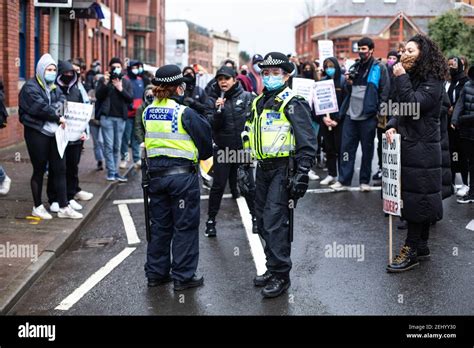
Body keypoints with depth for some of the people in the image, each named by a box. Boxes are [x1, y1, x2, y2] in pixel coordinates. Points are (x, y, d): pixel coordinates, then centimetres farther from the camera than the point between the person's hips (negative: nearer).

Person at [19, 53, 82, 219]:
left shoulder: (55, 88, 16)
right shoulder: (30, 87, -7)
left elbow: (62, 103, 3)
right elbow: (40, 107, -19)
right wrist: (57, 116, -13)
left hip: (54, 133, 7)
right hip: (37, 133, -6)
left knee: (60, 169, 4)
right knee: (39, 170, 3)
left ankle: (64, 207, 10)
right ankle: (38, 207, 15)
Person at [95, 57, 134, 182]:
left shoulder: (126, 82, 12)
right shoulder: (103, 80, 7)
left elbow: (131, 98, 2)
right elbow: (98, 96, -3)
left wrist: (121, 89, -11)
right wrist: (105, 83, -15)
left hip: (120, 118, 2)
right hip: (107, 117, -2)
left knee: (117, 147, 5)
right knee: (109, 145, -5)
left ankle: (115, 172, 10)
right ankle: (111, 172, -3)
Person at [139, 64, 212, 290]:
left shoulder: (147, 112, 2)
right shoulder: (185, 113, -14)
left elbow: (147, 140, 11)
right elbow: (205, 142, -6)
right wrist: (202, 156, 13)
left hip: (156, 174, 6)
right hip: (183, 174, -6)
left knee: (159, 224, 16)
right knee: (185, 226, 5)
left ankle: (156, 273, 24)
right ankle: (183, 276, 10)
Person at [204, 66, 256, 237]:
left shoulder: (247, 97, -3)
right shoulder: (215, 99, 0)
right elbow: (213, 125, -7)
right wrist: (218, 110, -21)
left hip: (243, 148, 0)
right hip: (222, 149, 0)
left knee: (249, 184, 8)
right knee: (218, 186, 3)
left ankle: (255, 217, 24)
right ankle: (211, 220, 13)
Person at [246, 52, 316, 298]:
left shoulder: (293, 103, -10)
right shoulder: (259, 103, 14)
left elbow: (308, 142, -15)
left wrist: (301, 175, -20)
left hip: (283, 169, -8)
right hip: (263, 168, 8)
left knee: (274, 222, -10)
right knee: (263, 220, 13)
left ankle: (281, 275, 1)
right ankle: (272, 268, 26)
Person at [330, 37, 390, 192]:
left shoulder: (379, 68, -3)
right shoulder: (355, 67, 16)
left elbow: (385, 92, -6)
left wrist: (380, 112, -12)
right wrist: (348, 82, 2)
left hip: (367, 115, -5)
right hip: (351, 114, 5)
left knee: (367, 149, 6)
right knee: (347, 147, 2)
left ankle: (365, 181, 15)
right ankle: (343, 180, 6)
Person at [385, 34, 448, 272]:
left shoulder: (433, 82, -10)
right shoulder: (412, 78, 15)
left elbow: (413, 105, -22)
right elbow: (400, 110, 15)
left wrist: (401, 78, -19)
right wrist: (392, 126, -4)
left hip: (422, 148, -8)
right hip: (407, 144, 8)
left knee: (416, 197, -6)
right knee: (420, 198, 13)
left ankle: (411, 251, -2)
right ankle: (421, 245, 21)